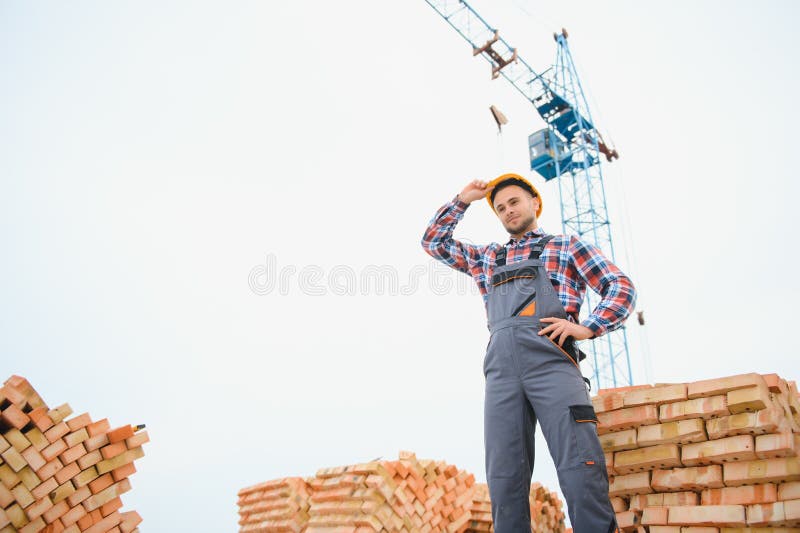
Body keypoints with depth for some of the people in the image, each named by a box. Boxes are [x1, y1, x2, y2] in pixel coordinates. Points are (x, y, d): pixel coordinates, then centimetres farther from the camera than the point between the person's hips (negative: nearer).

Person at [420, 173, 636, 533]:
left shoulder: (566, 247, 19)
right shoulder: (487, 258, 30)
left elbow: (621, 287, 12)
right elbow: (433, 242, 35)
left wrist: (587, 327, -4)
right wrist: (462, 201, 29)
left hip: (551, 361, -3)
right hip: (501, 369, 3)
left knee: (581, 471, -14)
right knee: (504, 480, -4)